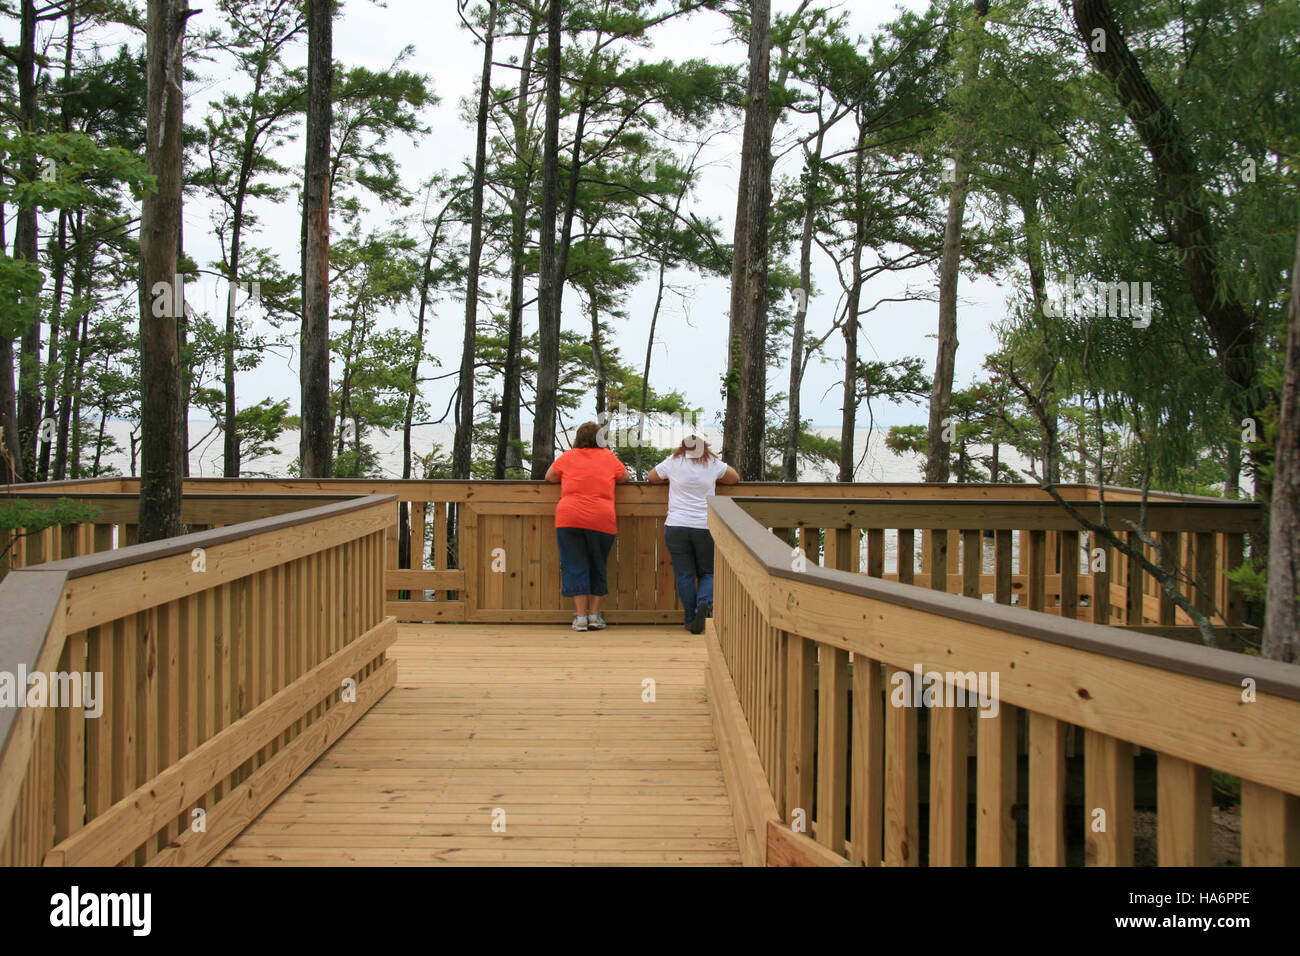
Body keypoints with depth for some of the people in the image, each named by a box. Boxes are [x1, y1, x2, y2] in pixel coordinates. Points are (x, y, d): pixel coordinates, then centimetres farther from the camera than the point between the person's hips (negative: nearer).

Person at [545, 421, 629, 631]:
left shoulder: (568, 456, 10)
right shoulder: (609, 457, 10)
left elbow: (549, 477, 20)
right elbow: (625, 477, 23)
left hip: (569, 518, -1)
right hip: (602, 521, 1)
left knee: (575, 568, 3)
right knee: (598, 567, 14)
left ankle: (580, 616, 2)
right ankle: (594, 614, 12)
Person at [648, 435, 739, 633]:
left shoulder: (673, 462, 7)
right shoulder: (713, 463, 7)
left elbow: (651, 477, 21)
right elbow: (735, 478, 20)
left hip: (676, 526, 0)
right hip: (705, 527, 0)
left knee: (684, 574, 5)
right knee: (708, 572, 11)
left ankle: (691, 620, 5)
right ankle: (704, 603, -16)